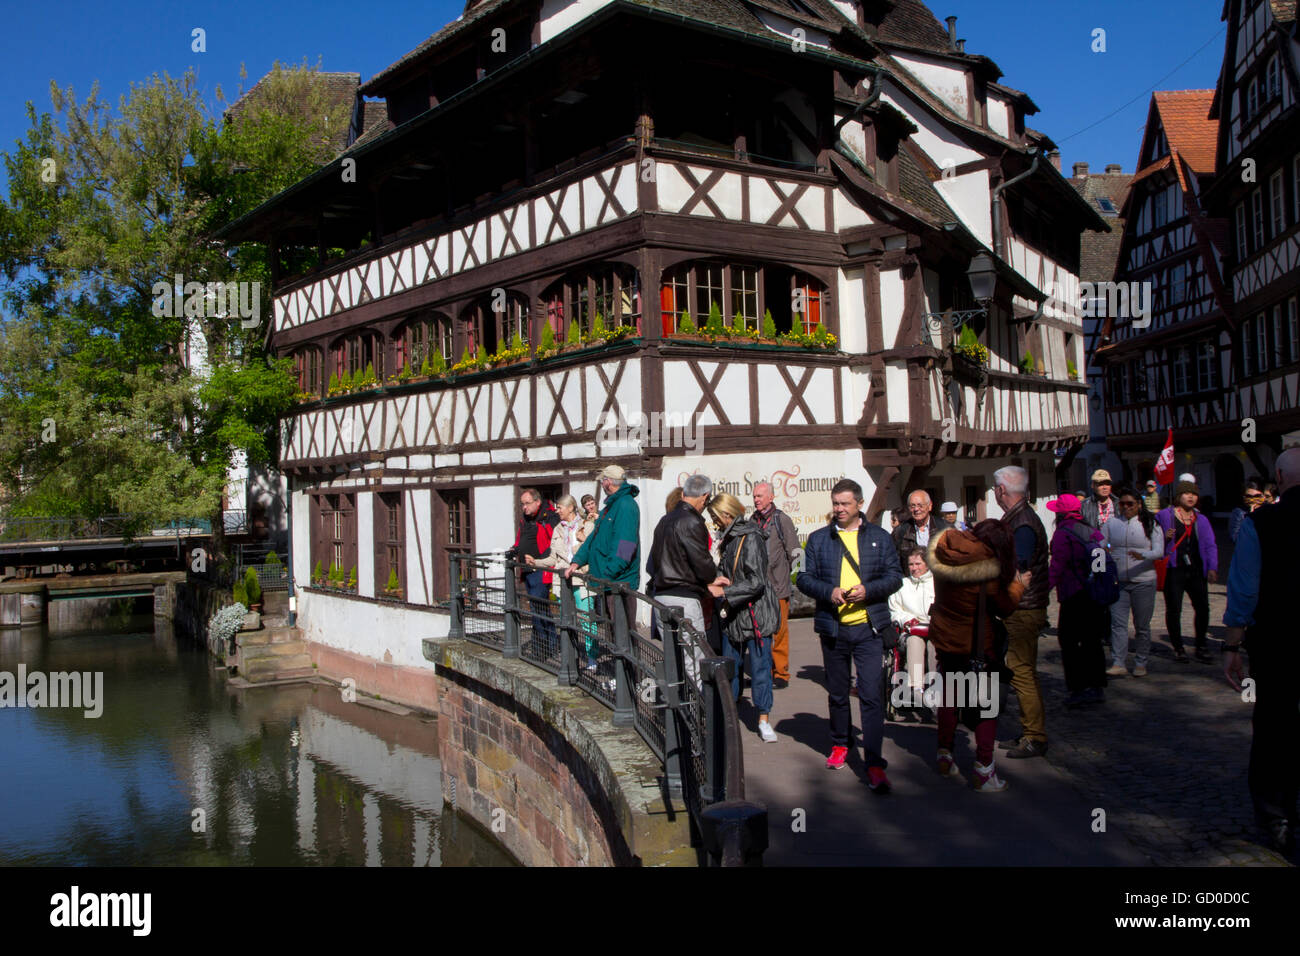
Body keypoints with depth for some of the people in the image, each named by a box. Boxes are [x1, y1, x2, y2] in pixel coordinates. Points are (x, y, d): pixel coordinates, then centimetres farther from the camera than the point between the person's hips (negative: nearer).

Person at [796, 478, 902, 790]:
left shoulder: (880, 537, 6)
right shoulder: (818, 539, 7)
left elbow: (895, 576, 4)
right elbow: (803, 577, 5)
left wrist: (867, 590, -14)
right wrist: (828, 592, -14)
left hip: (868, 627, -2)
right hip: (833, 627, 2)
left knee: (871, 695, -9)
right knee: (837, 693, 15)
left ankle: (874, 764, -6)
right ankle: (840, 744, 36)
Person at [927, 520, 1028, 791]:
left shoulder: (944, 554, -6)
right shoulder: (987, 567, -24)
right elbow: (1004, 606, -12)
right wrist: (1019, 584, 8)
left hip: (944, 637, 6)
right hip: (976, 644, -6)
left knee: (949, 698, 20)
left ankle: (945, 755, 31)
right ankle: (984, 771, 6)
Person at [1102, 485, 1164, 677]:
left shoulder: (1150, 524, 1)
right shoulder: (1111, 523, 6)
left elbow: (1159, 552, -9)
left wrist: (1142, 555, -29)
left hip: (1143, 581, -1)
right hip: (1117, 581, 1)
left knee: (1142, 625, 7)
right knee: (1118, 623, -6)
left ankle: (1141, 663, 19)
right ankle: (1118, 664, -7)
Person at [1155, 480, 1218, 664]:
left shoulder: (1201, 520, 14)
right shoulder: (1164, 516, 3)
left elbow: (1210, 546, 11)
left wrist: (1212, 568, -1)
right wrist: (1165, 537, -16)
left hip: (1196, 572, 3)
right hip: (1173, 571, -3)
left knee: (1203, 608, -1)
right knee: (1173, 610, 0)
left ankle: (1201, 646, 15)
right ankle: (1178, 648, 13)